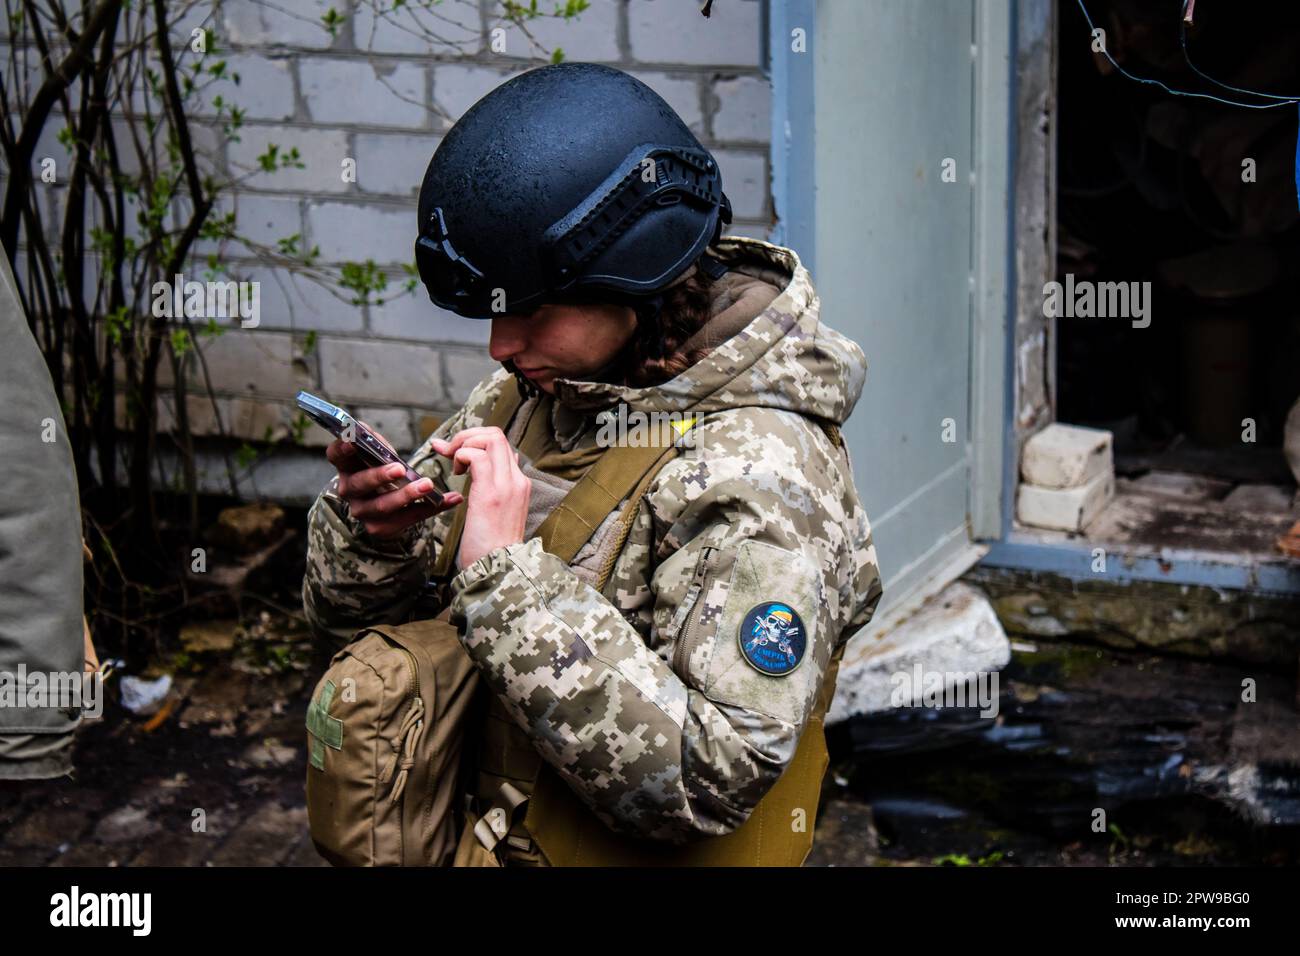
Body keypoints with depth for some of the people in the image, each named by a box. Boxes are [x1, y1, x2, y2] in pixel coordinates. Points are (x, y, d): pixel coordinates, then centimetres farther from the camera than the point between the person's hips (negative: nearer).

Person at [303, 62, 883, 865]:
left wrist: (508, 579, -26)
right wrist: (374, 533, -11)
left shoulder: (762, 479, -17)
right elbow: (348, 607, 11)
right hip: (449, 830, 6)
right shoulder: (534, 393, 3)